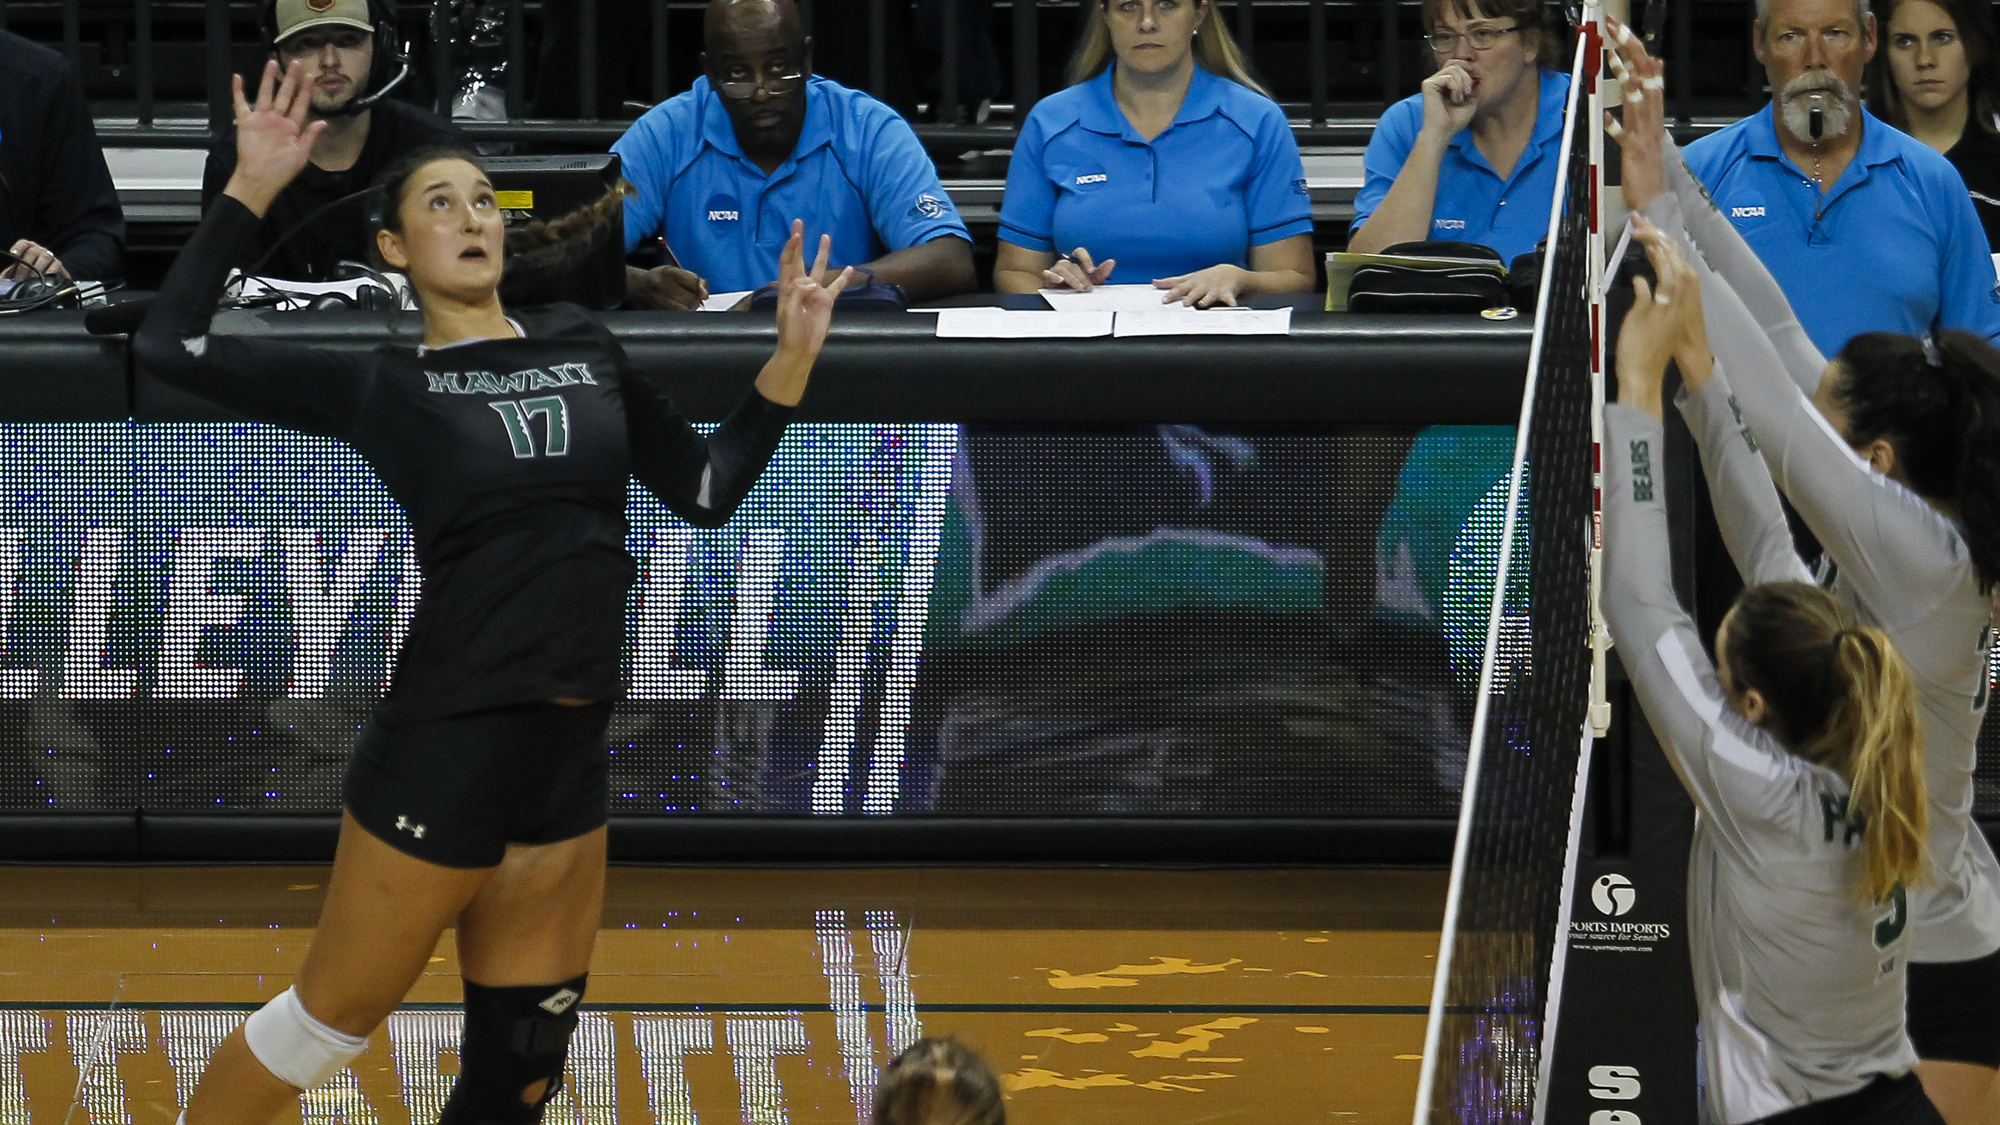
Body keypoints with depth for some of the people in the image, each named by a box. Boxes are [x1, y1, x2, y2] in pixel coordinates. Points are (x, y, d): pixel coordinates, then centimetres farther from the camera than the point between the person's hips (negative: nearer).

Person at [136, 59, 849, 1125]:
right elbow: (171, 345, -7)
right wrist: (249, 190, -9)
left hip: (569, 759, 5)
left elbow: (707, 489, 17)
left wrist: (791, 360, 7)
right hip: (442, 752, -5)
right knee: (329, 1021, 2)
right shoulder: (382, 385, -1)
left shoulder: (580, 346, 11)